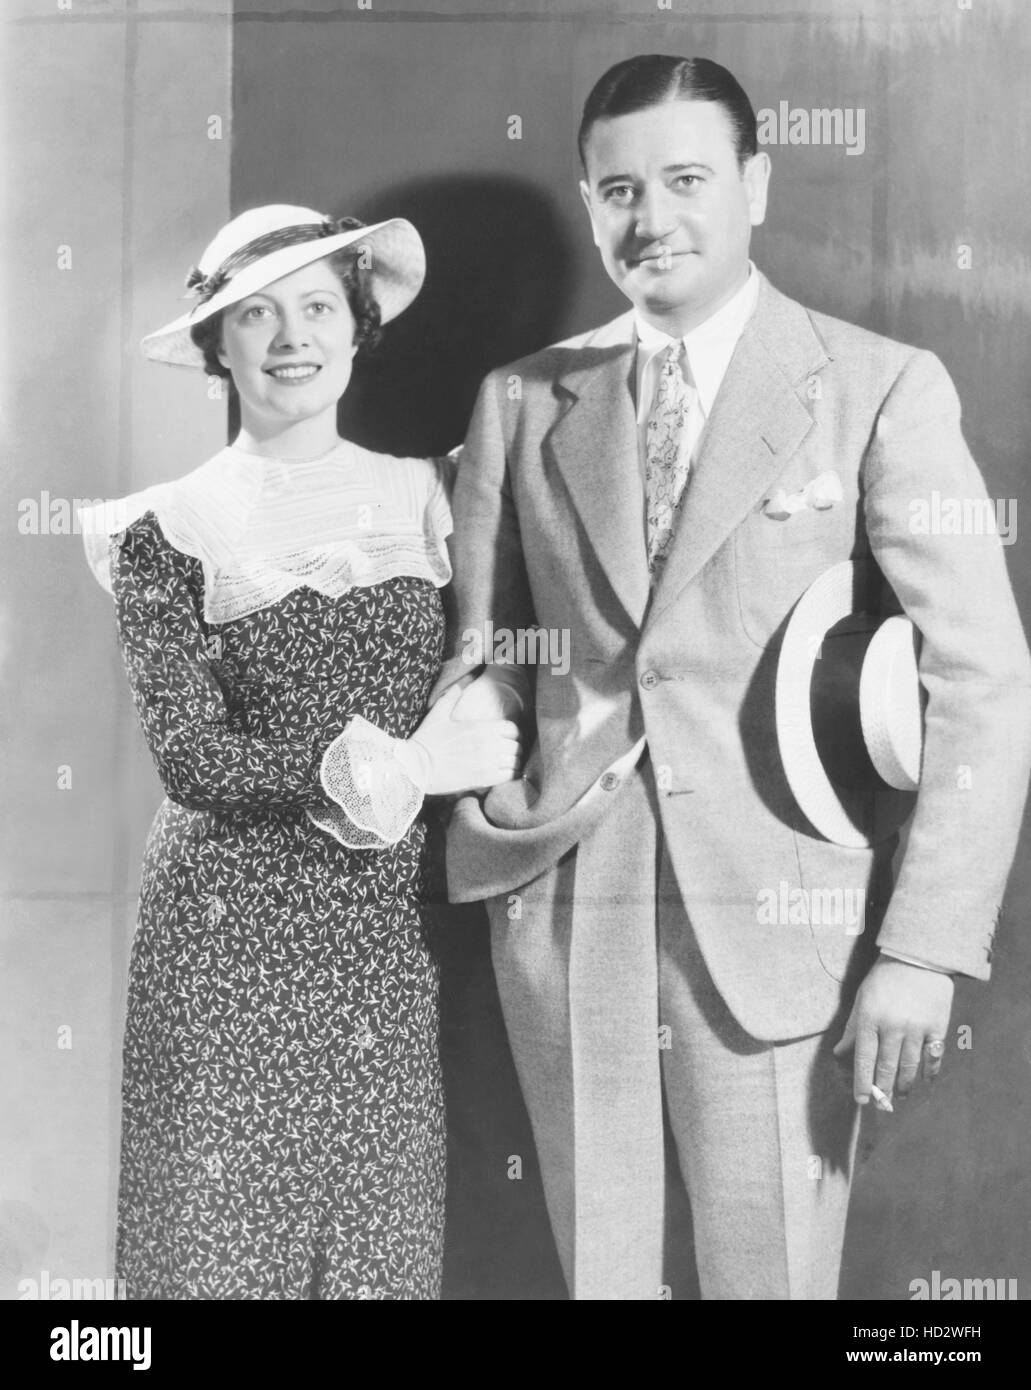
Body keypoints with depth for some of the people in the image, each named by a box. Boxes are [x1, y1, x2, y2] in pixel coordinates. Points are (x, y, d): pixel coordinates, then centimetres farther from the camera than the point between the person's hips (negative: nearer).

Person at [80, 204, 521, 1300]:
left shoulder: (419, 497, 7)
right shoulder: (168, 531, -3)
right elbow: (191, 758, -12)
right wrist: (393, 766, -21)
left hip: (392, 929, 3)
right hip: (231, 932, -2)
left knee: (383, 1236, 10)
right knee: (223, 1236, 6)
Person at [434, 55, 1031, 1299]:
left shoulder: (879, 387, -2)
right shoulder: (522, 399, 8)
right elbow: (482, 649, 12)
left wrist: (924, 950, -12)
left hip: (778, 921, -2)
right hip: (560, 917, 3)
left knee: (772, 1273, 7)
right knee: (594, 1268, 15)